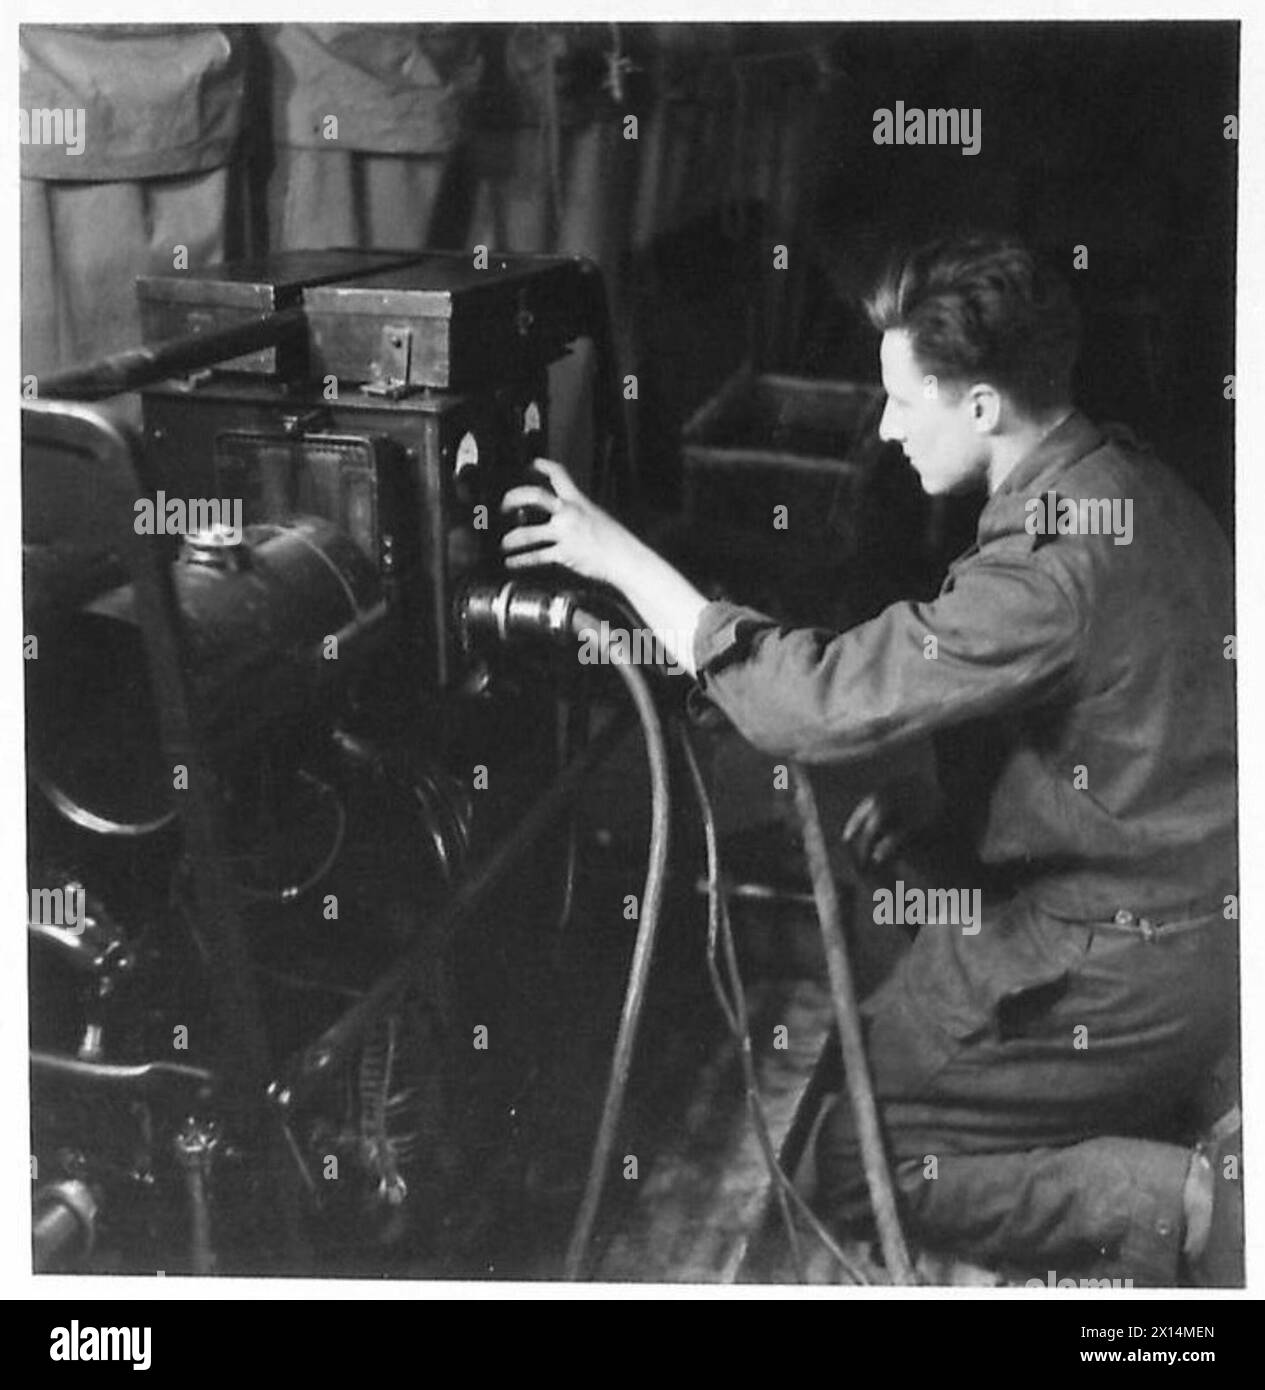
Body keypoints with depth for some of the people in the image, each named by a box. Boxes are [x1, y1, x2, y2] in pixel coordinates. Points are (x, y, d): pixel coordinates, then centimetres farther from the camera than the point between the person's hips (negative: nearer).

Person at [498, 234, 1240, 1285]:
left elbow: (816, 704, -28)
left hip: (1118, 974, -9)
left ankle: (1179, 1203, -4)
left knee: (834, 1158, 2)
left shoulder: (1051, 564, -29)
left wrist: (624, 559, -21)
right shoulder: (1122, 479, 2)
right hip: (1194, 917, 9)